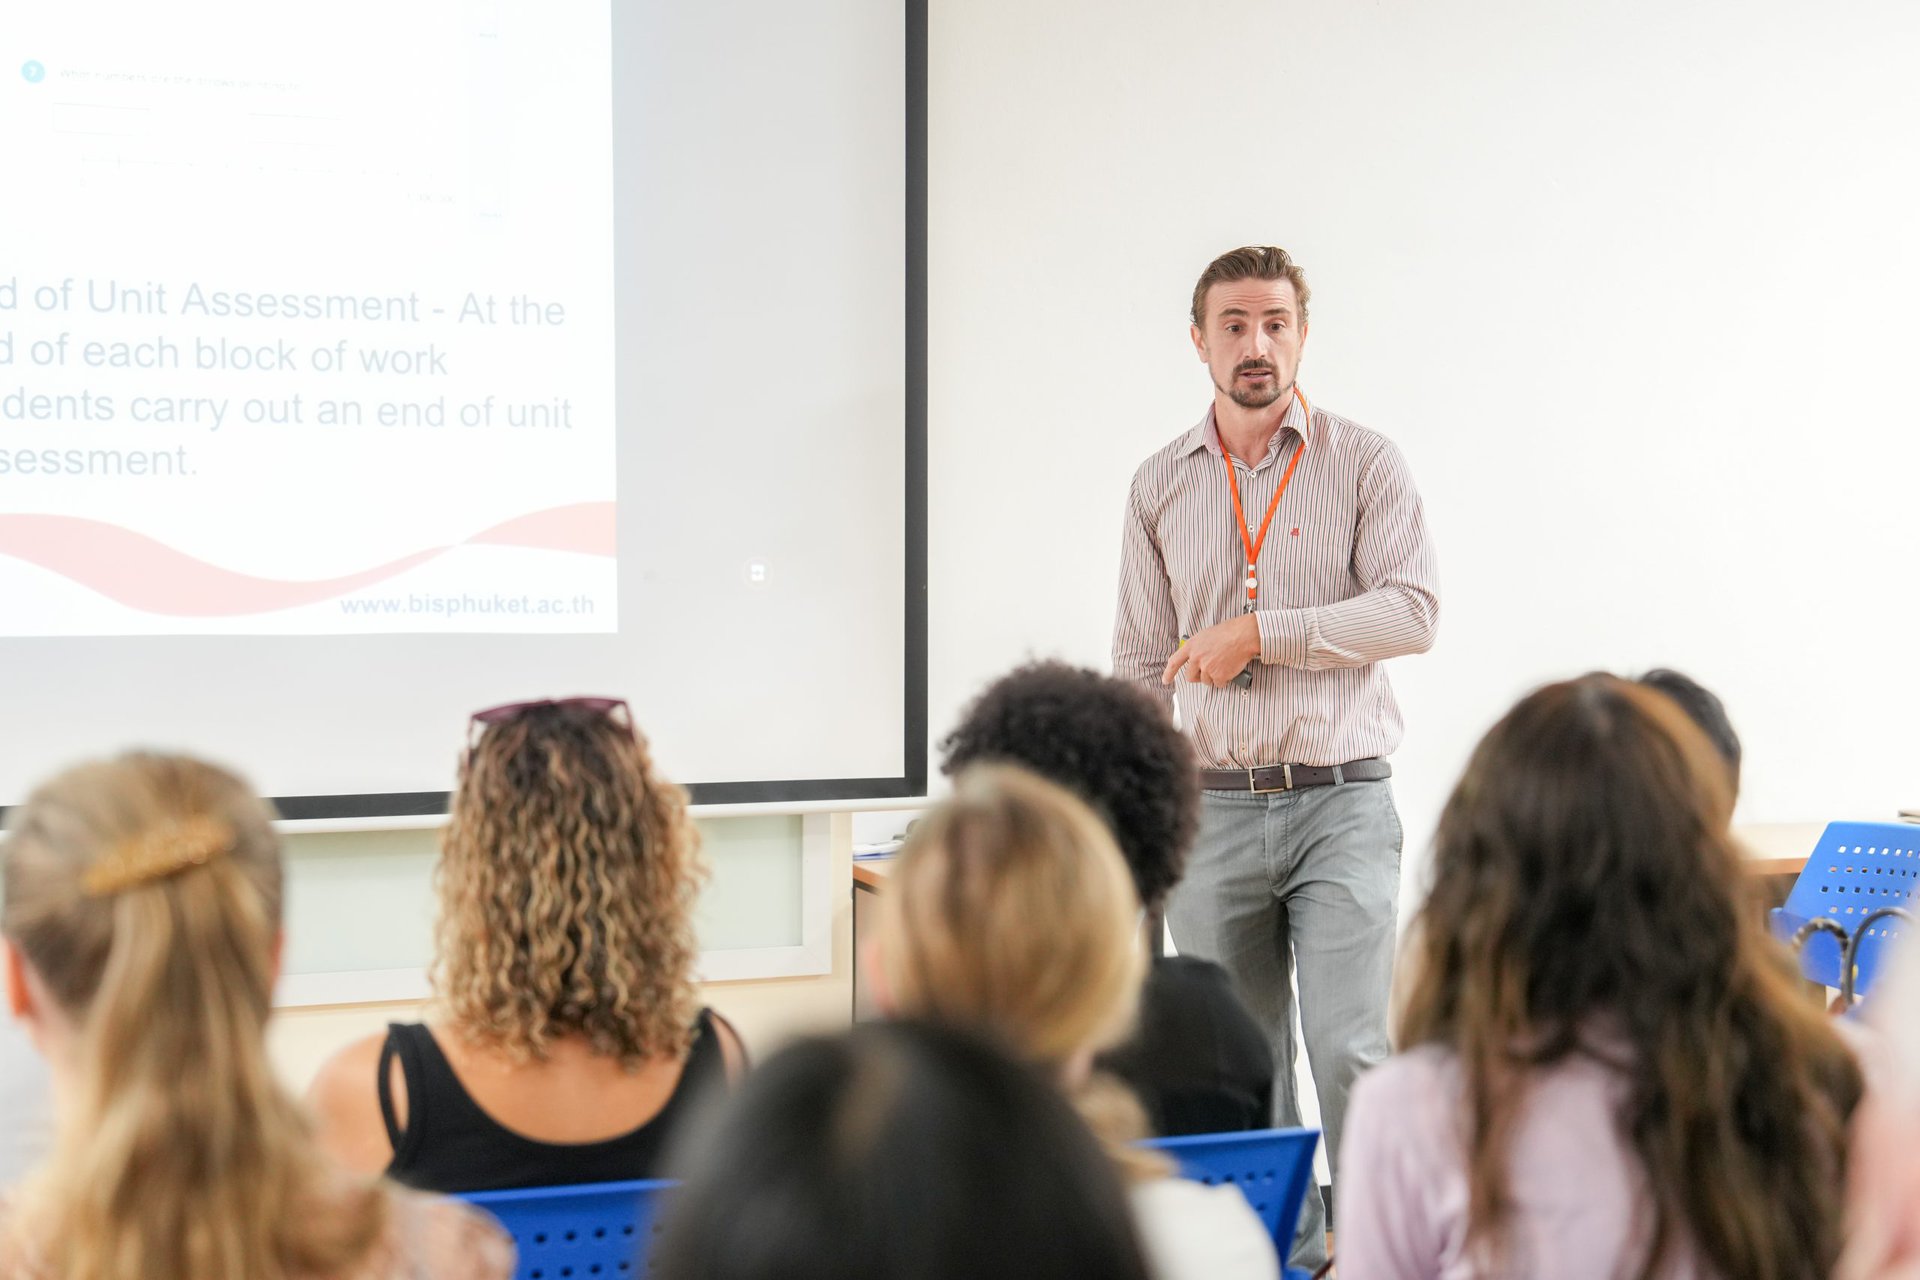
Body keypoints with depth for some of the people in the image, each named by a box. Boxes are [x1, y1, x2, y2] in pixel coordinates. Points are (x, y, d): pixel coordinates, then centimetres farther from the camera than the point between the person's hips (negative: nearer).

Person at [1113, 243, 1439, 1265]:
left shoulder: (1364, 462, 1)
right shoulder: (1160, 487, 10)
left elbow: (1413, 610, -11)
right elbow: (1142, 666, 13)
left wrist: (1260, 633, -14)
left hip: (1341, 803, -3)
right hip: (1211, 811, 3)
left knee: (1351, 1051, -11)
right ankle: (1277, 1255, 17)